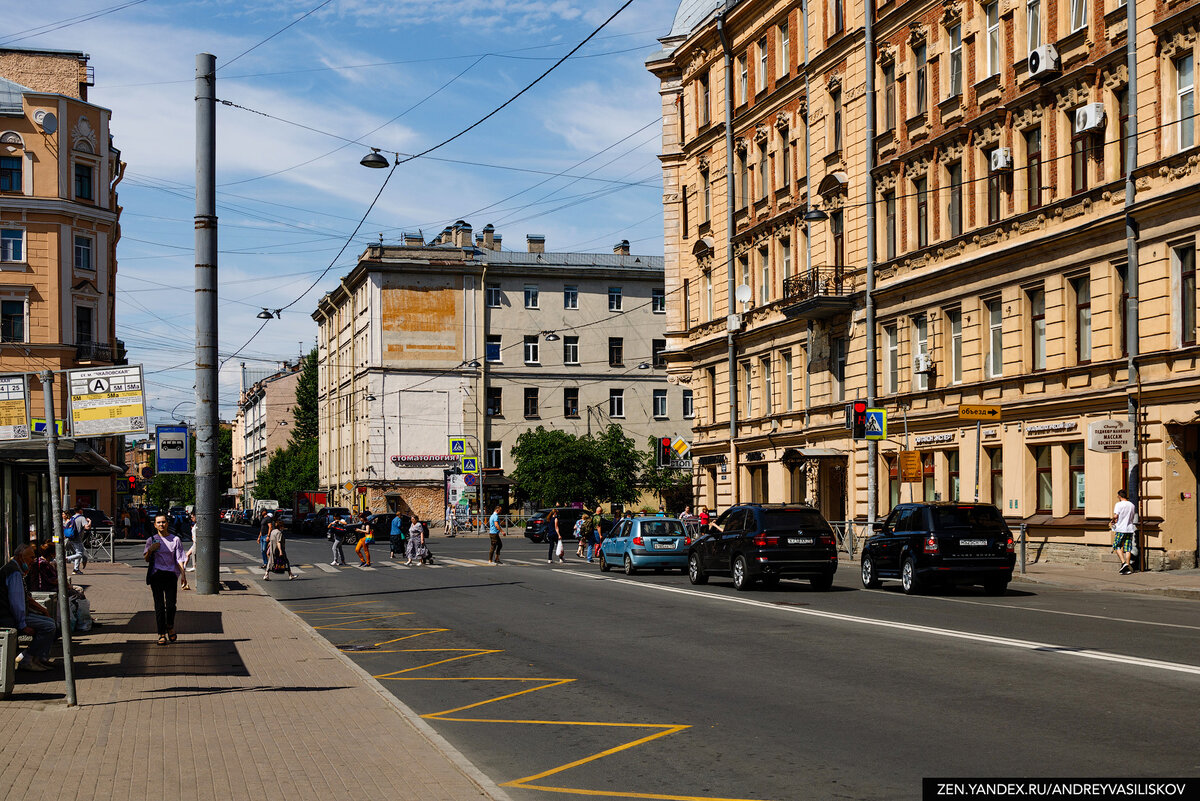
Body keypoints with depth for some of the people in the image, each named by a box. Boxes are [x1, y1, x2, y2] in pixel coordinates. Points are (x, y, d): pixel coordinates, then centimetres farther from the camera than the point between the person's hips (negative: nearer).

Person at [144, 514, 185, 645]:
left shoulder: (175, 540, 7)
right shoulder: (151, 540, 8)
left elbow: (179, 559, 5)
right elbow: (146, 559, 12)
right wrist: (150, 550, -9)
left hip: (170, 575, 0)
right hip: (156, 575, 0)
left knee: (171, 604, -6)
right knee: (159, 605, -3)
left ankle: (170, 626, 23)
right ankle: (162, 634, 4)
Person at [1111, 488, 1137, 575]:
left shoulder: (1119, 504, -8)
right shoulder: (1132, 505, 10)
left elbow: (1116, 516, -17)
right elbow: (1133, 517, 18)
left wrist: (1112, 520, 4)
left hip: (1121, 529, -5)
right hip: (1130, 528, 5)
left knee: (1117, 546, 7)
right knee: (1127, 548, 5)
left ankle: (1123, 563, -10)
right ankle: (1127, 567, 2)